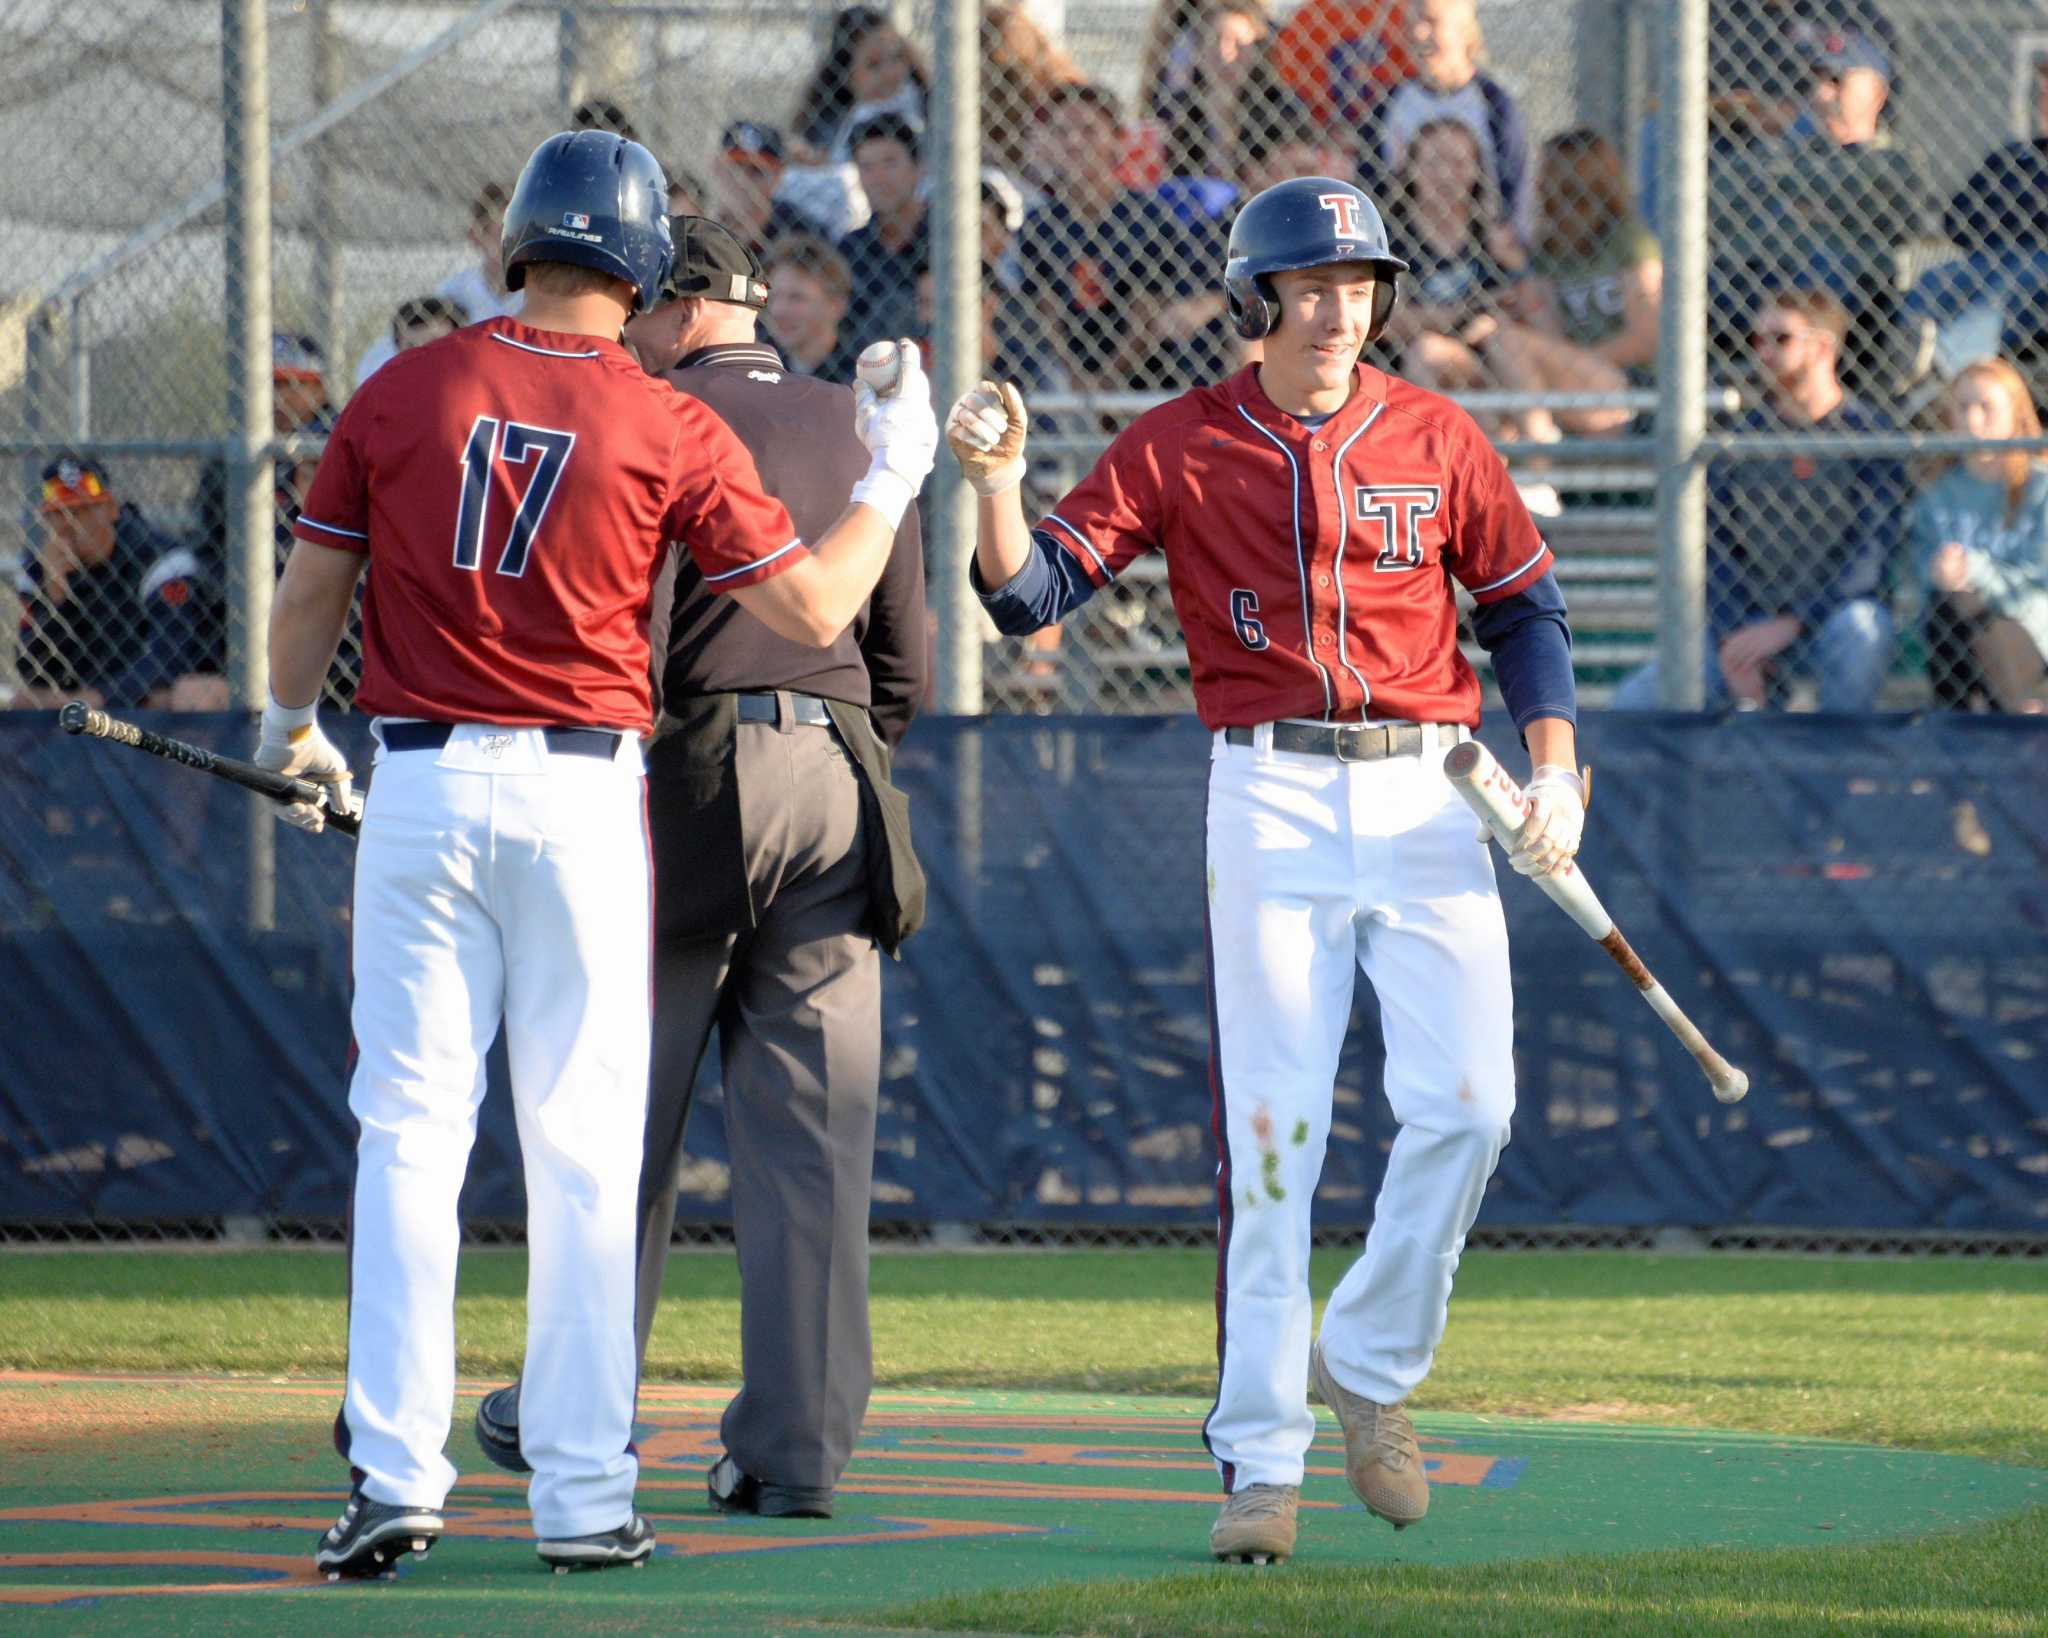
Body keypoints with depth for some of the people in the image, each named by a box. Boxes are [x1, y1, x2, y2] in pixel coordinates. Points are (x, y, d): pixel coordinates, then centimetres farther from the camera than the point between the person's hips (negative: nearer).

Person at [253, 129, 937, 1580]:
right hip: (583, 793, -1)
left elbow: (310, 595, 8)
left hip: (418, 788, 1)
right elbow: (816, 606, -2)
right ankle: (582, 1497, 5)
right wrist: (893, 477, 14)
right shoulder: (668, 428, -4)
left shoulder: (402, 394, 1)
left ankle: (396, 1474, -3)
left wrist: (291, 732, 27)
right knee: (583, 1151, 4)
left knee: (409, 1135, 3)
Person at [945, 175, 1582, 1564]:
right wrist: (997, 482, -20)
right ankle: (1262, 1455, 1)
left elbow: (1524, 606, 13)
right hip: (1270, 802, -2)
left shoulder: (1438, 441, 6)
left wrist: (1556, 771, 1)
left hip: (1428, 793, 2)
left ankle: (1371, 1365, 13)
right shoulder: (1180, 448, 1)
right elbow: (1033, 592, -2)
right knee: (1269, 1132, -3)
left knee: (1467, 1099, -9)